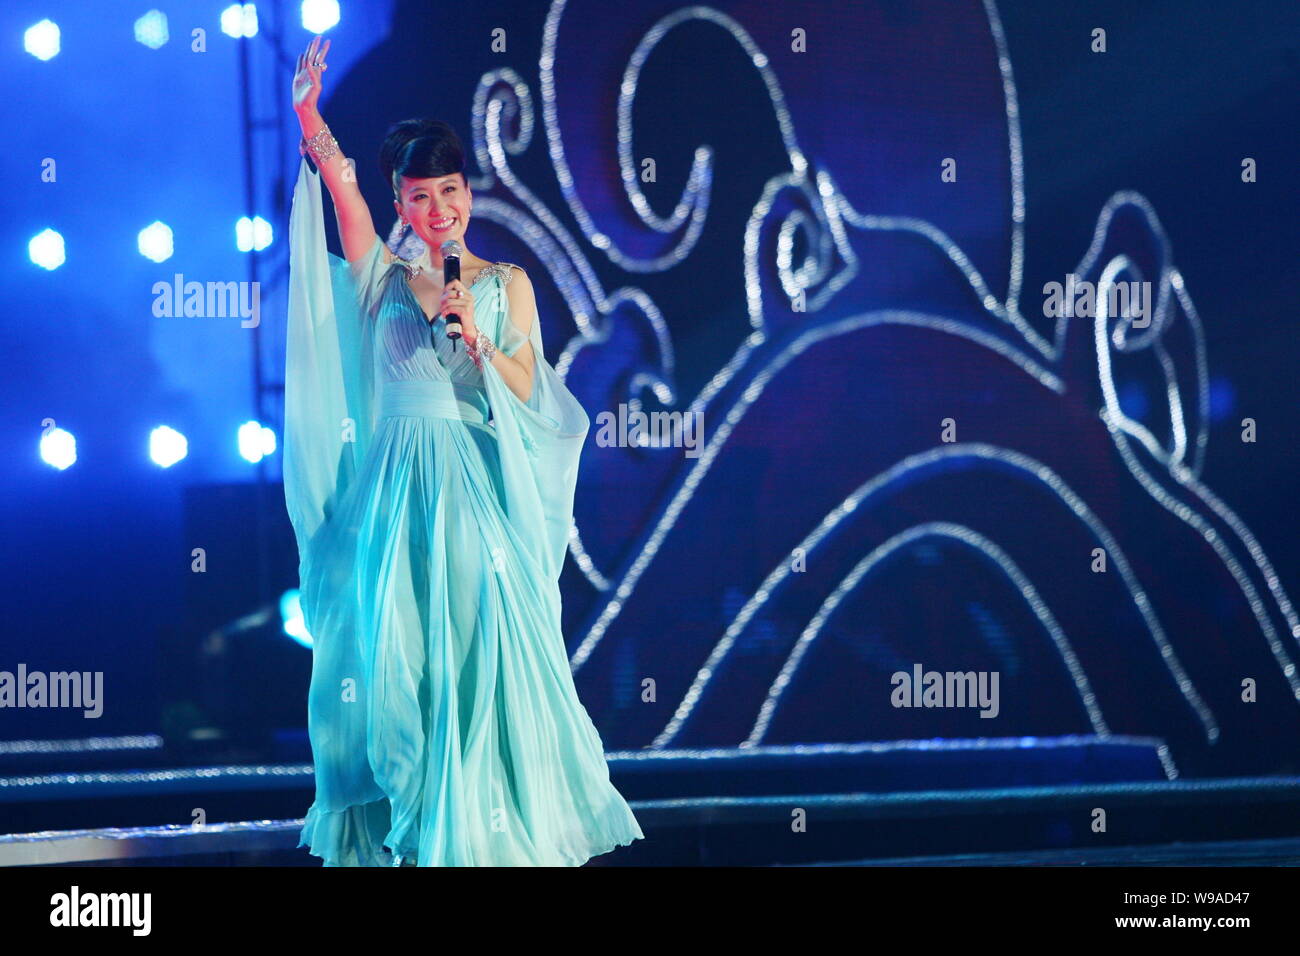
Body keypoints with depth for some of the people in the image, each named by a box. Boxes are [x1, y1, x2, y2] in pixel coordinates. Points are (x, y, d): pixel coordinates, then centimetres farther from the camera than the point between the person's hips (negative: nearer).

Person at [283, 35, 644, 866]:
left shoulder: (506, 284, 8)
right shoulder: (386, 275, 9)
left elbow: (526, 391, 2)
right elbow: (342, 186, -6)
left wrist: (476, 336, -12)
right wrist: (309, 116, -19)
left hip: (477, 489, -1)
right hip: (396, 485, 1)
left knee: (482, 646, -4)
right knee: (395, 648, 1)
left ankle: (487, 818, 4)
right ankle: (403, 822, 8)